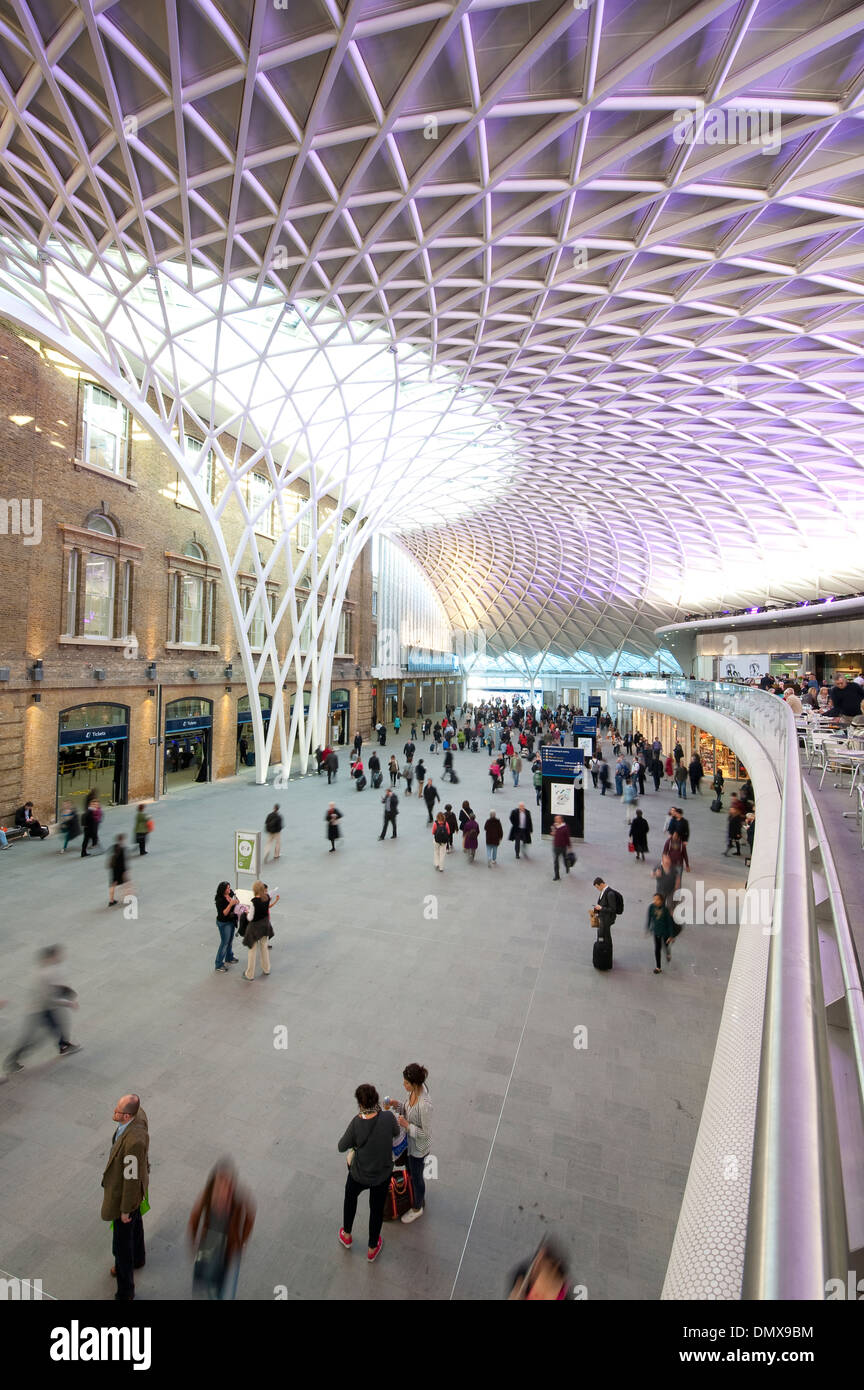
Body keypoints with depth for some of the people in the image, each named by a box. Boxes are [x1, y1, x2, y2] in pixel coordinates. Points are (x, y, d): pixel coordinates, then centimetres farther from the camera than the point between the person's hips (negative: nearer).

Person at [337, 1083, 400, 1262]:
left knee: (350, 1197, 33)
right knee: (377, 1209, 27)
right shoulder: (388, 1117, -28)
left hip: (359, 1175, 0)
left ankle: (347, 1236, 53)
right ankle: (372, 1249, 48)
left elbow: (341, 1147, -14)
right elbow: (396, 1132, -5)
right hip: (383, 1175, 1)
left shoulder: (357, 1123, -30)